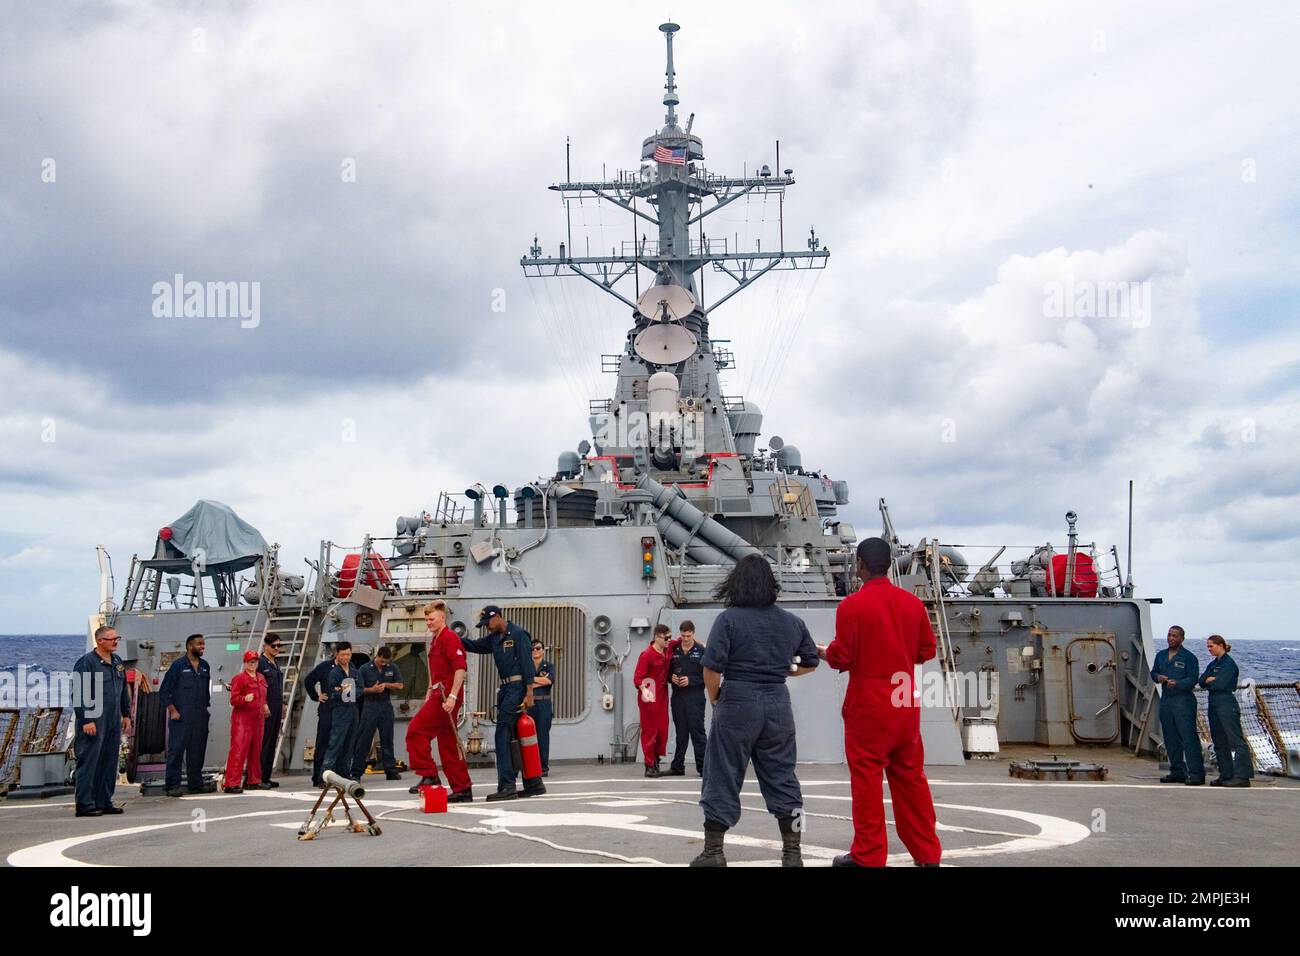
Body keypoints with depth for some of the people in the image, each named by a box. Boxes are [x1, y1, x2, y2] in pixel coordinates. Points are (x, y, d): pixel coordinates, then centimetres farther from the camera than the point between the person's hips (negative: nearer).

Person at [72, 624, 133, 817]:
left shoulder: (117, 662, 15)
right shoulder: (86, 662, -9)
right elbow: (80, 694, -14)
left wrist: (126, 715, 18)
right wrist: (86, 720, -18)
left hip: (113, 722, 8)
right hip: (93, 723, -8)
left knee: (109, 763, 10)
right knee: (89, 763, -5)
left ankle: (104, 801, 17)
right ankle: (85, 804, -1)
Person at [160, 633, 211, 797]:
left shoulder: (205, 666, 13)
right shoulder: (178, 665, -3)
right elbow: (164, 691, -4)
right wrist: (172, 710, -11)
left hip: (200, 718, 6)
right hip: (181, 717, -5)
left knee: (197, 751, 8)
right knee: (176, 750, -4)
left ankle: (196, 783, 15)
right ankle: (172, 785, -1)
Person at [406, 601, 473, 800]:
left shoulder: (449, 637, -9)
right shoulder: (435, 640, 21)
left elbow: (460, 668, -20)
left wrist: (452, 696, -25)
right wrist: (430, 692, 24)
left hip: (447, 694, -10)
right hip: (439, 694, 10)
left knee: (416, 730, -11)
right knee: (448, 744, 9)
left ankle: (429, 776, -8)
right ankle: (462, 789, 11)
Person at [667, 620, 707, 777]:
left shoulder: (701, 651, -1)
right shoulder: (673, 650, 9)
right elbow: (667, 671, 16)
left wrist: (690, 680, -14)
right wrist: (671, 677, -5)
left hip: (695, 697, -4)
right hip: (677, 696, 4)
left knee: (697, 731, -4)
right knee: (680, 732, 10)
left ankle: (703, 767, 1)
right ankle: (677, 767, 15)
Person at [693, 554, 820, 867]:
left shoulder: (729, 619, -8)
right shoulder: (791, 622, 6)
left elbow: (712, 667, -15)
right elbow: (811, 662, 17)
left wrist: (714, 699, 1)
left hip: (738, 702, -4)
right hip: (778, 704, 4)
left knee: (723, 778, 6)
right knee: (782, 777, 12)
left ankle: (713, 852, 12)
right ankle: (792, 853, 15)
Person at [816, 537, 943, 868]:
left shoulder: (852, 605, -12)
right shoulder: (913, 602, 3)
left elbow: (841, 657, -11)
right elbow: (927, 650, 10)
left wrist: (823, 653, 9)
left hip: (868, 707, -5)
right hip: (907, 706, 5)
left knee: (866, 779, 3)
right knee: (911, 778, 13)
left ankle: (868, 856, 7)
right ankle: (927, 852, 18)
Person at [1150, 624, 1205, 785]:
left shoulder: (1189, 657, -4)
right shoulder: (1161, 656, 16)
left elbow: (1192, 679, -11)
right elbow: (1153, 672, 22)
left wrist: (1177, 683, -27)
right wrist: (1158, 677, -1)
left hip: (1183, 700, -7)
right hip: (1165, 700, 7)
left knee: (1189, 737, -10)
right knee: (1170, 738, 10)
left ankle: (1196, 773, -8)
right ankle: (1178, 772, 18)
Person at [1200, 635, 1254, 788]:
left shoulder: (1229, 663, -9)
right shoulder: (1212, 664, 17)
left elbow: (1221, 684, -19)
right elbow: (1201, 681, 8)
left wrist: (1209, 681, -1)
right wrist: (1211, 680, -10)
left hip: (1227, 705, -10)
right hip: (1214, 705, 10)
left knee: (1236, 741, -10)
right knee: (1220, 742, 12)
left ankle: (1243, 776, -12)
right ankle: (1226, 775, 18)